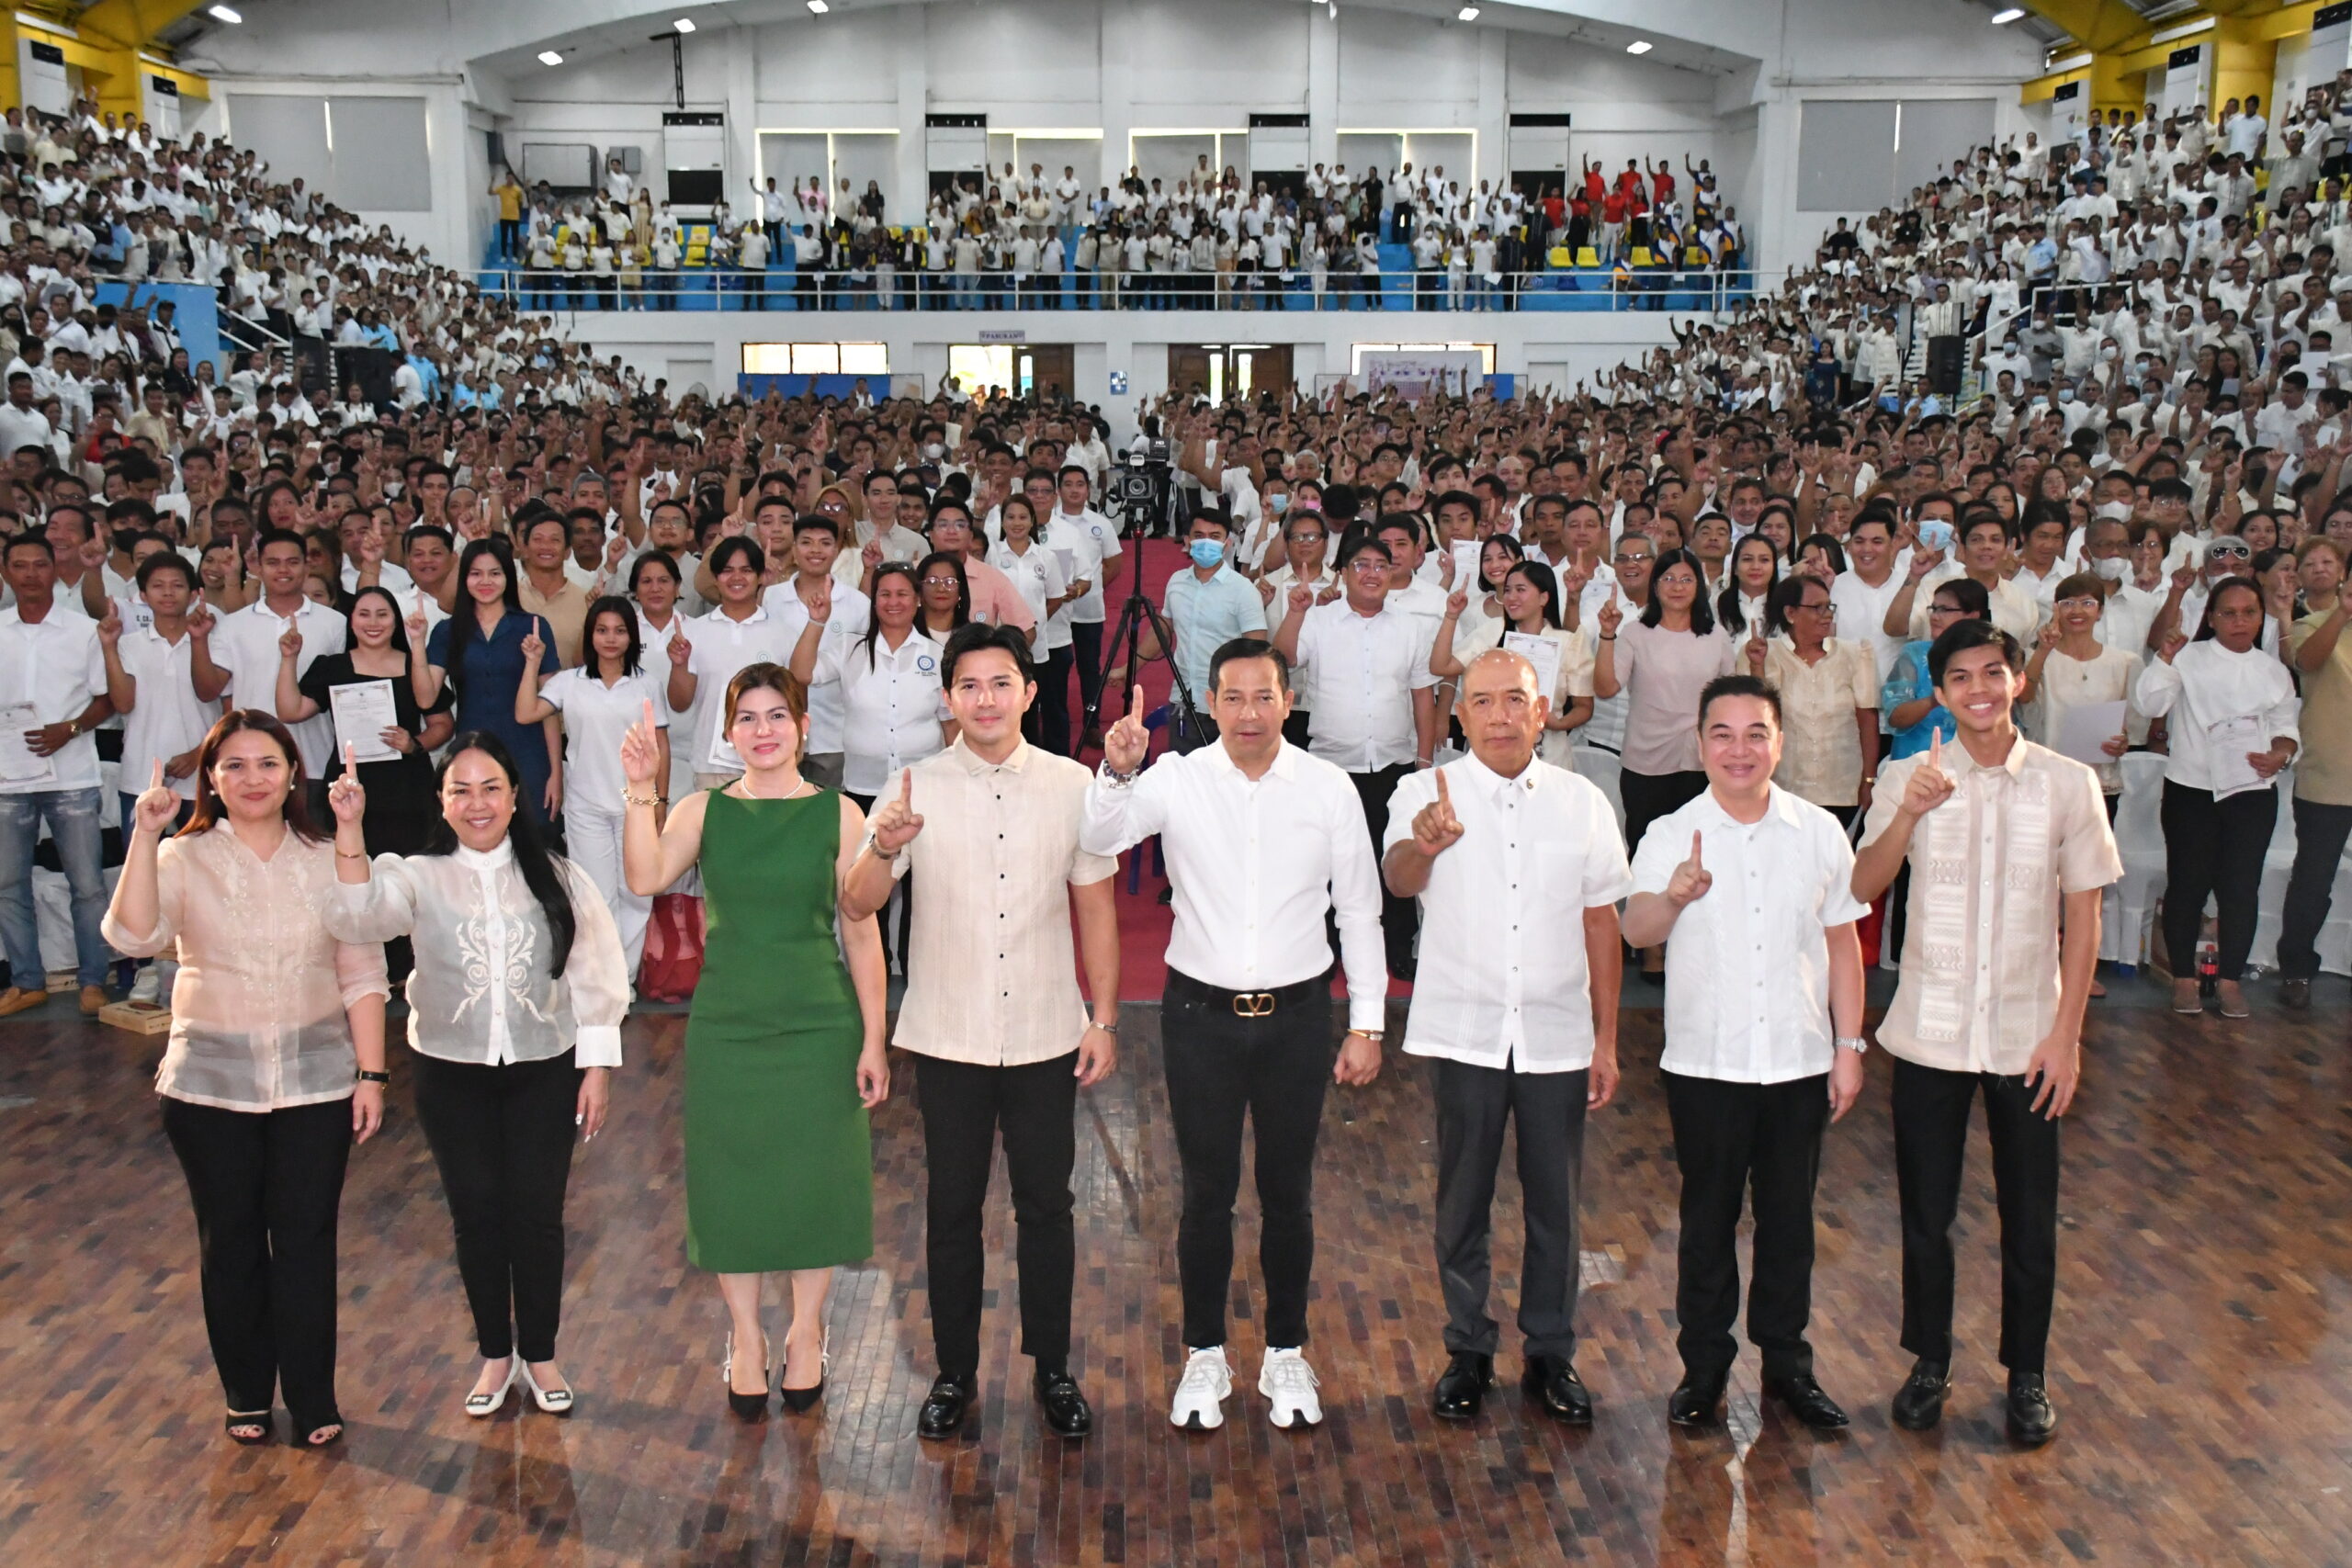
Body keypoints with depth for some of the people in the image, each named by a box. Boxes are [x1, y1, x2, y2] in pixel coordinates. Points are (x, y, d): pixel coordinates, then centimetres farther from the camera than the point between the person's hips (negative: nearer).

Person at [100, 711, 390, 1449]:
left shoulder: (327, 862, -1)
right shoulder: (183, 860, -2)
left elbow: (363, 976, -2)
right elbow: (132, 936, -21)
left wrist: (371, 1073, -7)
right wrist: (145, 836, -27)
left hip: (315, 1083, 0)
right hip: (211, 1085, 0)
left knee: (305, 1241, 5)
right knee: (230, 1243, 12)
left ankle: (312, 1399, 20)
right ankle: (246, 1394, 29)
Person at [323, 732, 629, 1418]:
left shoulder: (558, 879, -2)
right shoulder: (418, 878, -3)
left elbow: (593, 976, 0)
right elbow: (357, 917, -23)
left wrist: (597, 1067, -3)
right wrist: (349, 831, -35)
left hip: (543, 1071, 0)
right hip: (452, 1074, 1)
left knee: (538, 1213, 5)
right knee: (476, 1213, 9)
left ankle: (539, 1355, 23)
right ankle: (495, 1354, 27)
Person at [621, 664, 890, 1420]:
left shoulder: (838, 814, -4)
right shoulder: (703, 811, -1)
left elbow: (860, 932, -3)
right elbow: (645, 879, -19)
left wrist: (873, 1040, -4)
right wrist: (641, 791, -28)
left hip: (819, 1025, -1)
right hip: (726, 1025, 1)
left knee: (814, 1179, 9)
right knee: (731, 1179, 10)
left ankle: (806, 1333, 31)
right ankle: (745, 1336, 30)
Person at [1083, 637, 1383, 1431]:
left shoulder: (1329, 788, -4)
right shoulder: (1177, 779, -5)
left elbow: (1360, 910, 2)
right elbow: (1098, 840, -17)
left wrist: (1367, 1023, 1)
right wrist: (1118, 772, -36)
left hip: (1297, 1015, 1)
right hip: (1202, 1014, 0)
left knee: (1288, 1193, 13)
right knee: (1207, 1193, 9)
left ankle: (1286, 1356, 31)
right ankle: (1204, 1358, 27)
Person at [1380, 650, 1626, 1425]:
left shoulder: (1582, 803, 4)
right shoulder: (1426, 793, -5)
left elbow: (1602, 923, 8)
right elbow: (1398, 879, -25)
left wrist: (1607, 1041, 6)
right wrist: (1424, 844, -49)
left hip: (1557, 1038, 2)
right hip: (1463, 1034, -2)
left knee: (1556, 1201, 11)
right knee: (1463, 1200, 10)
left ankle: (1552, 1355, 27)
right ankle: (1467, 1352, 26)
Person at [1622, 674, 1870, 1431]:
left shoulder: (1820, 831, 2)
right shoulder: (1671, 836, -6)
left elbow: (1842, 942, 7)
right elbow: (1636, 929, -22)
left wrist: (1850, 1045, 4)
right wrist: (1674, 896, -44)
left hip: (1799, 1060, 2)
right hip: (1705, 1062, -2)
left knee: (1790, 1218, 12)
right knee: (1707, 1218, 10)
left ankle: (1786, 1362, 28)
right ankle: (1703, 1365, 23)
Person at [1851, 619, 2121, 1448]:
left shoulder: (2068, 783, -3)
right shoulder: (1907, 778, -3)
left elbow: (2082, 916, 0)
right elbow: (1862, 886, -13)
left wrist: (2066, 1032, -4)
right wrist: (1909, 813, -28)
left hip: (2027, 1036, 0)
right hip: (1928, 1032, 0)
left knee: (2029, 1217, 10)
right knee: (1925, 1211, 10)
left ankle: (2027, 1374, 29)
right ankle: (1930, 1363, 29)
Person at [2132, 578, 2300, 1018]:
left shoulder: (2274, 670, 12)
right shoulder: (2188, 658, 1)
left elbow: (2286, 726, 14)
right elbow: (2150, 703, -12)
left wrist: (2280, 754, -6)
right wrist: (2166, 656, -23)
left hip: (2253, 791, 3)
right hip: (2192, 790, -2)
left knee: (2241, 887, 3)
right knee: (2187, 883, 2)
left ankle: (2230, 978, 16)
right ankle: (2183, 976, 15)